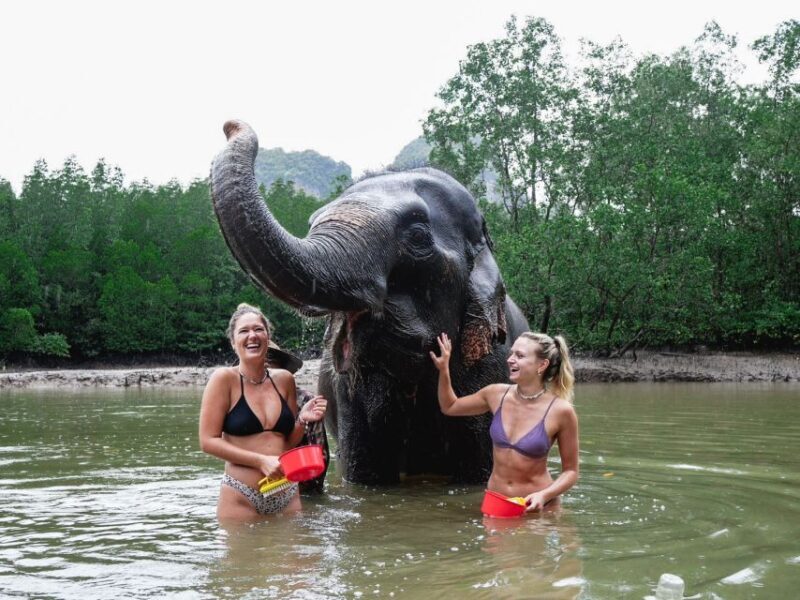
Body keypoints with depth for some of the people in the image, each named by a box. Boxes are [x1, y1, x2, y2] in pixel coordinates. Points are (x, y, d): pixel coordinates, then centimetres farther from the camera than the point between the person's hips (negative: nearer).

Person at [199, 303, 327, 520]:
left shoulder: (284, 380, 8)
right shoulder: (224, 378, -6)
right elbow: (208, 441, -11)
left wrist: (302, 419, -4)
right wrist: (261, 461, -17)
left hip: (286, 496, 4)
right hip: (240, 498, -4)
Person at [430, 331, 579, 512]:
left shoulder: (560, 411, -15)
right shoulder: (497, 394, -2)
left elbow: (570, 471, -7)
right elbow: (449, 407, 14)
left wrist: (544, 495, -24)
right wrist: (444, 369, 0)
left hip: (534, 505, -4)